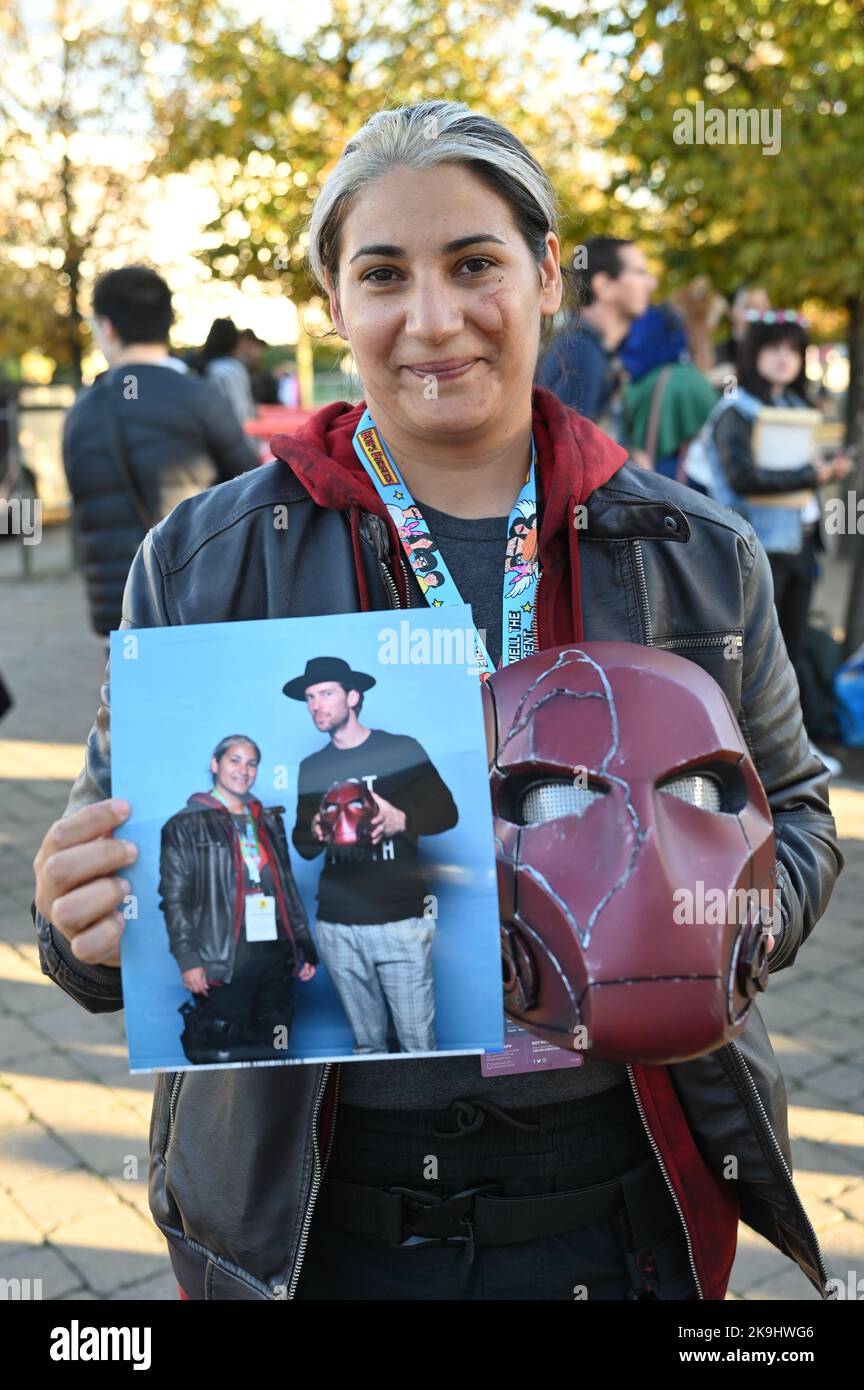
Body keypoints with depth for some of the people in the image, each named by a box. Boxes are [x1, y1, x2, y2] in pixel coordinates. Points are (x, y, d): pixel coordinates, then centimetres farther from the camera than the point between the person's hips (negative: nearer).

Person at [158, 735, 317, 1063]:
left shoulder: (269, 821, 18)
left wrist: (305, 948, 13)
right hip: (223, 963, -5)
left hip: (276, 958, 5)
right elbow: (175, 899, -5)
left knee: (271, 1053, 9)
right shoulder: (187, 826, 1)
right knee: (227, 1057, -2)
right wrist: (188, 960, -14)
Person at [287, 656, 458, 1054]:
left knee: (417, 1041, -3)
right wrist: (315, 832, -7)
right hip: (336, 926, 4)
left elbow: (446, 813, 0)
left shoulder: (401, 750, 2)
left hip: (400, 919, -3)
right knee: (366, 1041, 9)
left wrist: (401, 820, -19)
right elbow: (303, 846, 16)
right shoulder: (311, 768, 14)